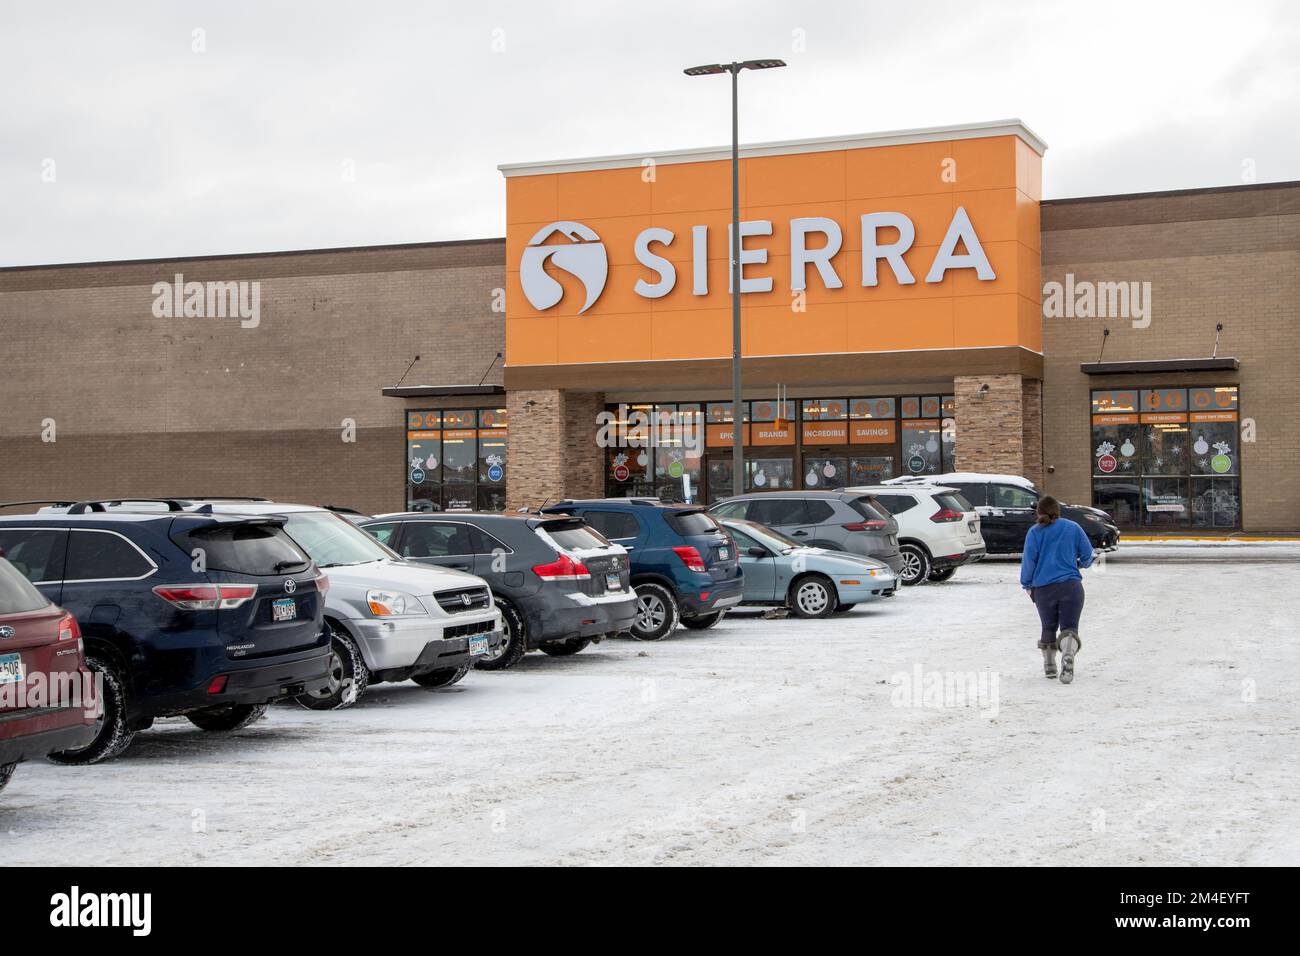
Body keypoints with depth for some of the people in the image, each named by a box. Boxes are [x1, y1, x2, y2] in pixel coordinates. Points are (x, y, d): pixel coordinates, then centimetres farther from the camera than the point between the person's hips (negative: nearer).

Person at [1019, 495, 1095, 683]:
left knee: (1048, 627, 18)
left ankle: (1049, 664, 20)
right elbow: (1087, 554, 8)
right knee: (1069, 626, -3)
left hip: (1043, 588, 1)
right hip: (1071, 585, -1)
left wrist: (1027, 585, 10)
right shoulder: (1073, 527, 5)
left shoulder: (1035, 532, 2)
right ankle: (1068, 656, -31)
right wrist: (1082, 564, 31)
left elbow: (1029, 560, -2)